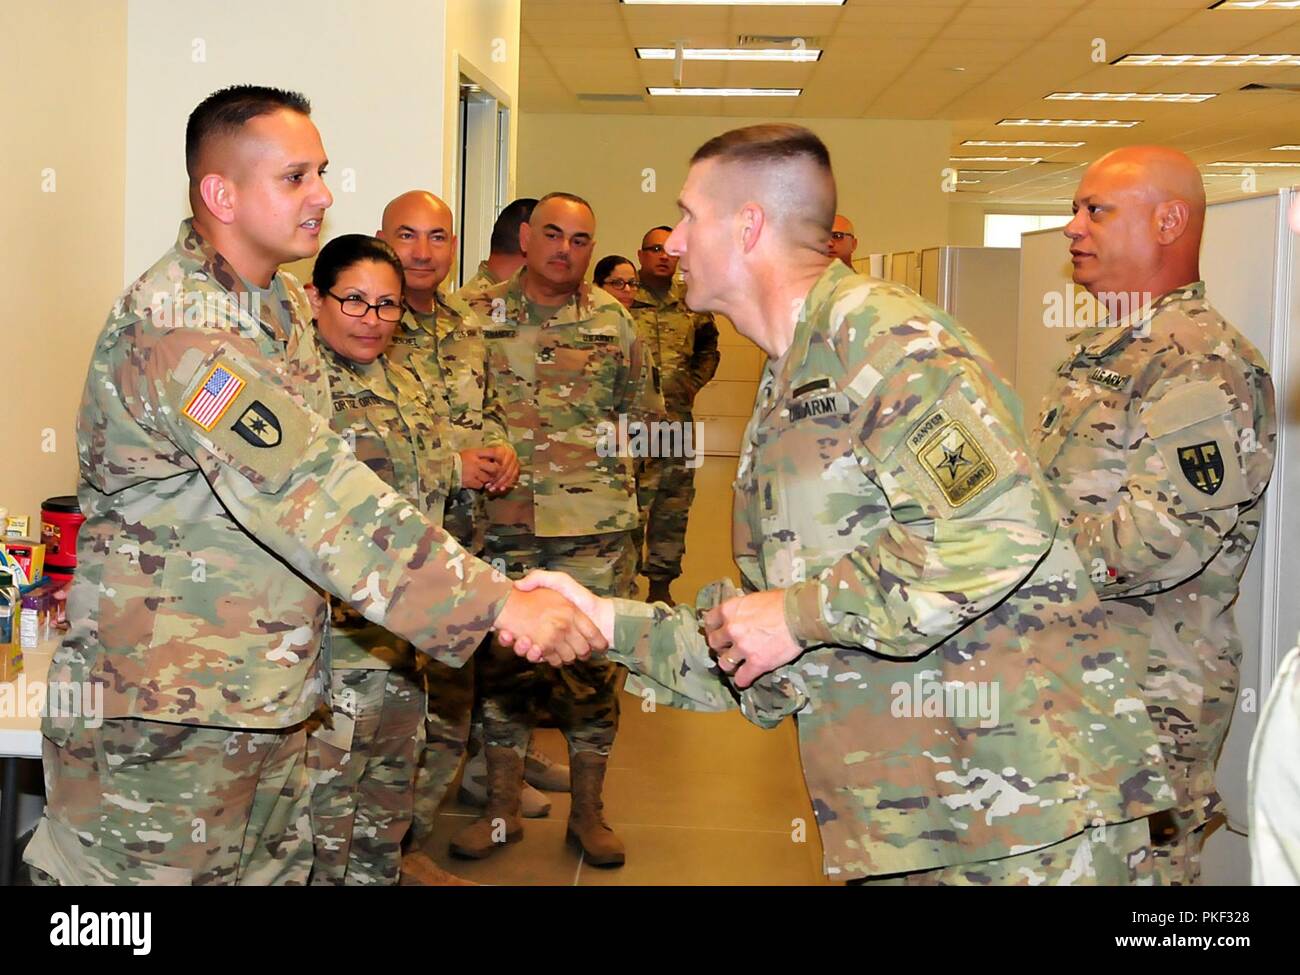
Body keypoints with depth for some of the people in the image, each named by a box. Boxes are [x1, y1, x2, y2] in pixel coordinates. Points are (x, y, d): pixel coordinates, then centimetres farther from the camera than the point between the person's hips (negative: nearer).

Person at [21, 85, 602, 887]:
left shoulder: (282, 301, 9)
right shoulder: (179, 329, -22)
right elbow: (317, 497, -30)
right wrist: (497, 604, -31)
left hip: (266, 701, 9)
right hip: (163, 711, -9)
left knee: (276, 866, 15)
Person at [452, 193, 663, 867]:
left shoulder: (612, 320, 6)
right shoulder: (478, 314, 4)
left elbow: (643, 412, 15)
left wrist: (597, 457, 7)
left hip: (593, 522, 0)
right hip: (504, 518, 0)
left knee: (594, 662, 4)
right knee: (503, 660, 8)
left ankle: (588, 812, 19)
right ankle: (502, 810, 22)